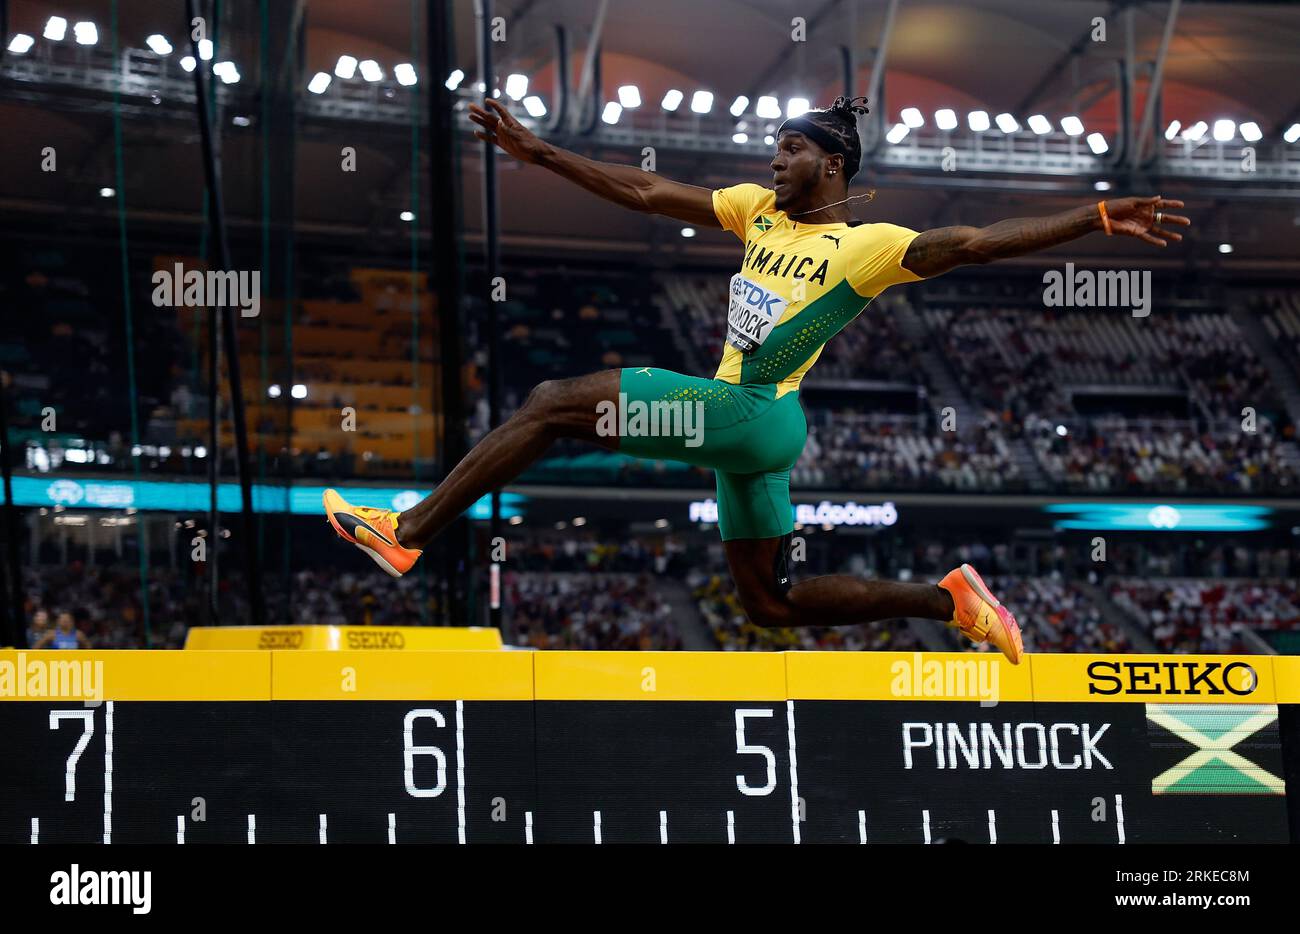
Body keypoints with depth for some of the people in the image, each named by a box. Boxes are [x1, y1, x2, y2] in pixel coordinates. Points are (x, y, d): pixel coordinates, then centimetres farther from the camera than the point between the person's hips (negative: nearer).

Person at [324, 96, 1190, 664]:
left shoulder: (866, 245, -6)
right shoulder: (761, 209, 15)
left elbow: (967, 244, -16)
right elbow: (646, 192, 17)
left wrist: (1096, 219, -27)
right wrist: (539, 153, 15)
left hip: (753, 415, -9)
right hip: (743, 424, 9)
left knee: (555, 402, -12)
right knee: (773, 601, 15)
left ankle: (407, 532, -8)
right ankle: (951, 600, 18)